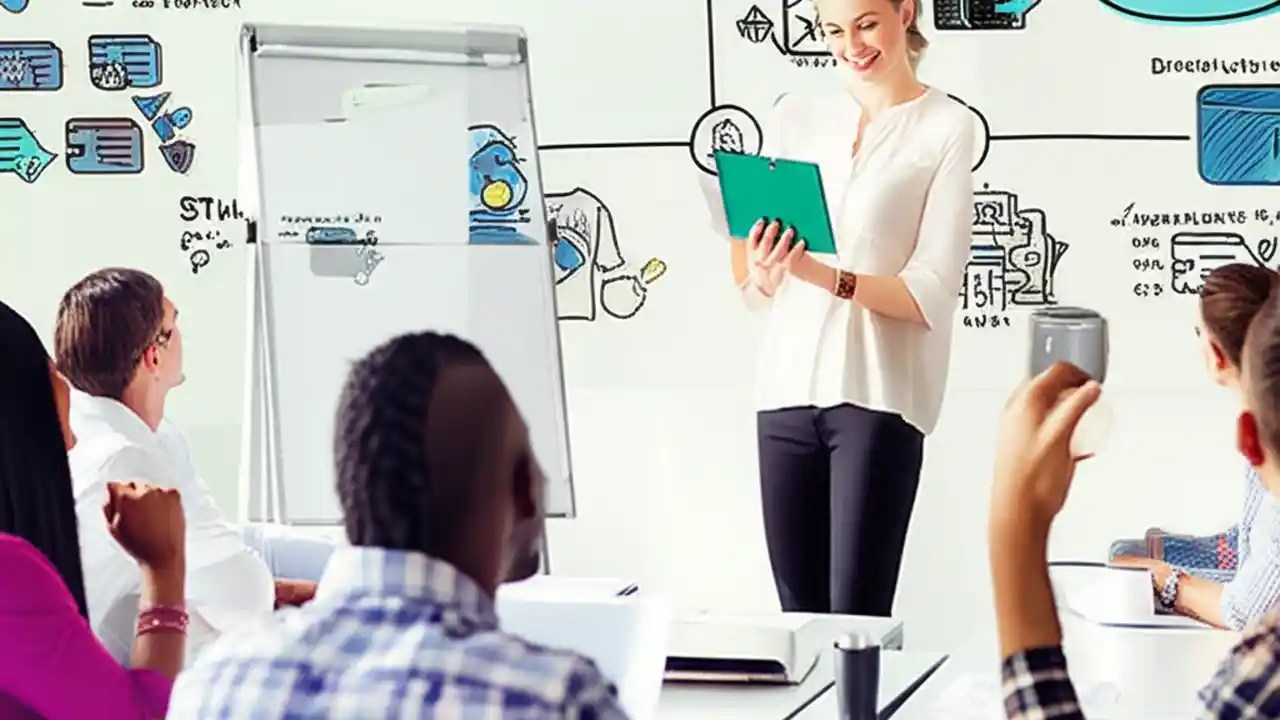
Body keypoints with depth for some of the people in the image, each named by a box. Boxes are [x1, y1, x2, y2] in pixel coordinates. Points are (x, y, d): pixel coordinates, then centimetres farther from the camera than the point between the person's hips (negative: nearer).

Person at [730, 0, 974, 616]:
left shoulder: (947, 128, 0)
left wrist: (826, 275, -20)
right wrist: (763, 276, -11)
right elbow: (750, 291, 12)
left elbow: (931, 296, -7)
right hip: (787, 386, 4)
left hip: (878, 395, -4)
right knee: (800, 616, 5)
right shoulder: (795, 116, 14)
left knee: (856, 618, -10)